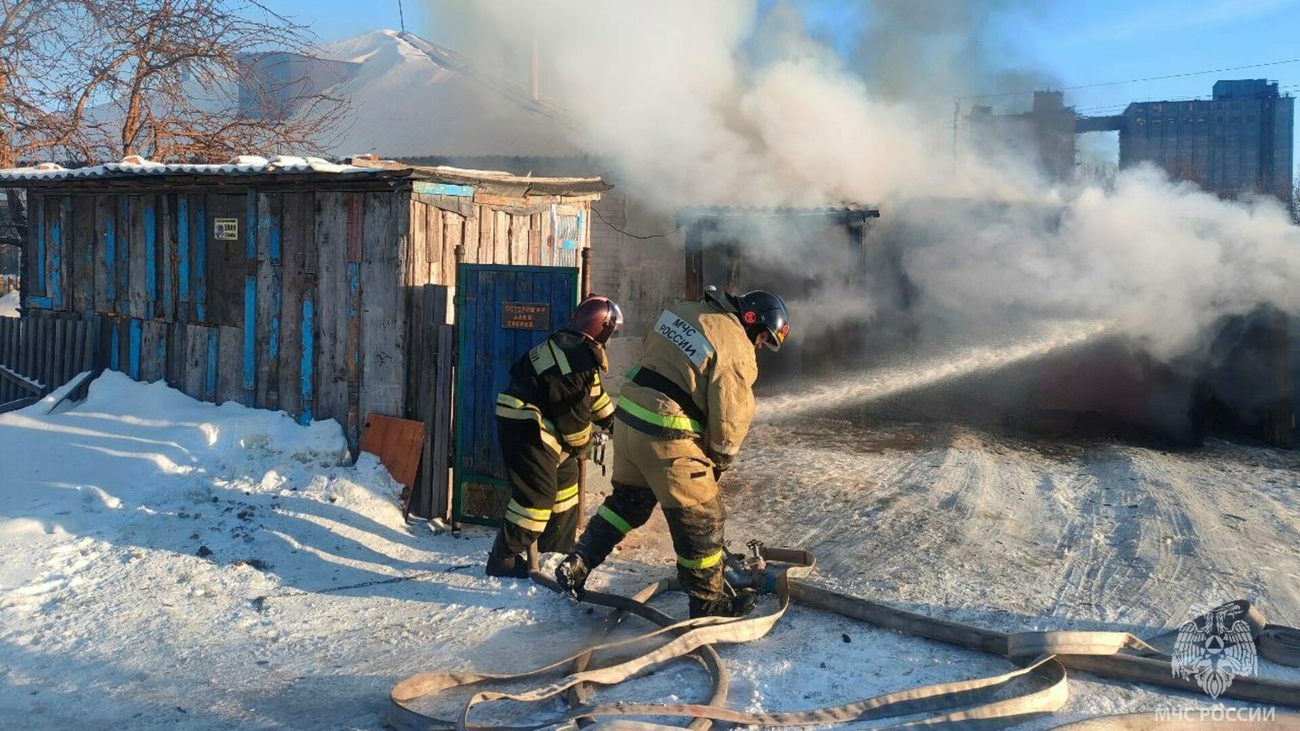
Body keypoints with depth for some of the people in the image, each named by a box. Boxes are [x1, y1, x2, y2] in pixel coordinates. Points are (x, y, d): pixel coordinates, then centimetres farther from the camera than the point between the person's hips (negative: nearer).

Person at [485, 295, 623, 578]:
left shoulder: (564, 344, 11)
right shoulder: (579, 357, -21)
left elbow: (592, 393, 24)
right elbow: (572, 410, -17)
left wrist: (612, 419, 27)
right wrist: (578, 445, -2)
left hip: (532, 424, 11)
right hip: (526, 427, -11)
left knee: (565, 480, 19)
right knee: (537, 492, -8)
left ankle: (556, 551, 31)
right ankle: (503, 559, 0)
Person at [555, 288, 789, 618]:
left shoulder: (684, 311, 8)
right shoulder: (737, 351, -13)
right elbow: (730, 421, -10)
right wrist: (718, 462, 10)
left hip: (628, 417, 7)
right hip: (667, 438, -7)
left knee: (628, 499, 27)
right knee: (700, 520, 9)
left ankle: (576, 564, 25)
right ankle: (710, 603, 23)